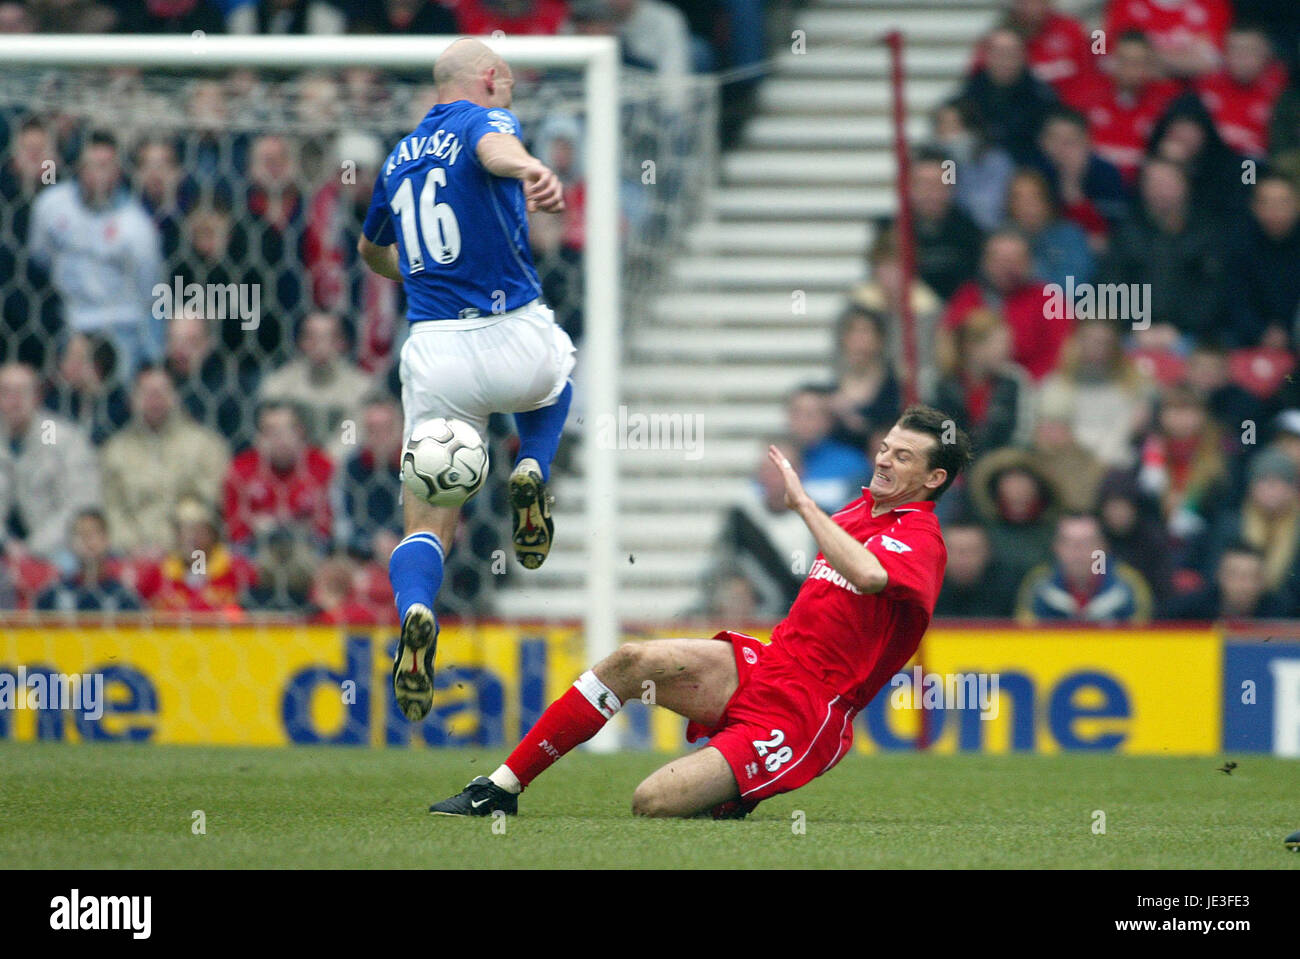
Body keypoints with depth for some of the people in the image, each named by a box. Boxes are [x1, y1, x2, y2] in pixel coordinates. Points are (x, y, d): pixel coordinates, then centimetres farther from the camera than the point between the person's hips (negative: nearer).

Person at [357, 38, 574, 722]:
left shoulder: (398, 157, 18)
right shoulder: (483, 120, 0)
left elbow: (371, 250, 36)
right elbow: (494, 145, -28)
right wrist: (531, 170, -51)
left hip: (433, 351, 3)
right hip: (514, 340, -3)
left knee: (428, 525, 6)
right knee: (554, 377, 35)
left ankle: (415, 612, -27)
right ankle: (532, 469, 6)